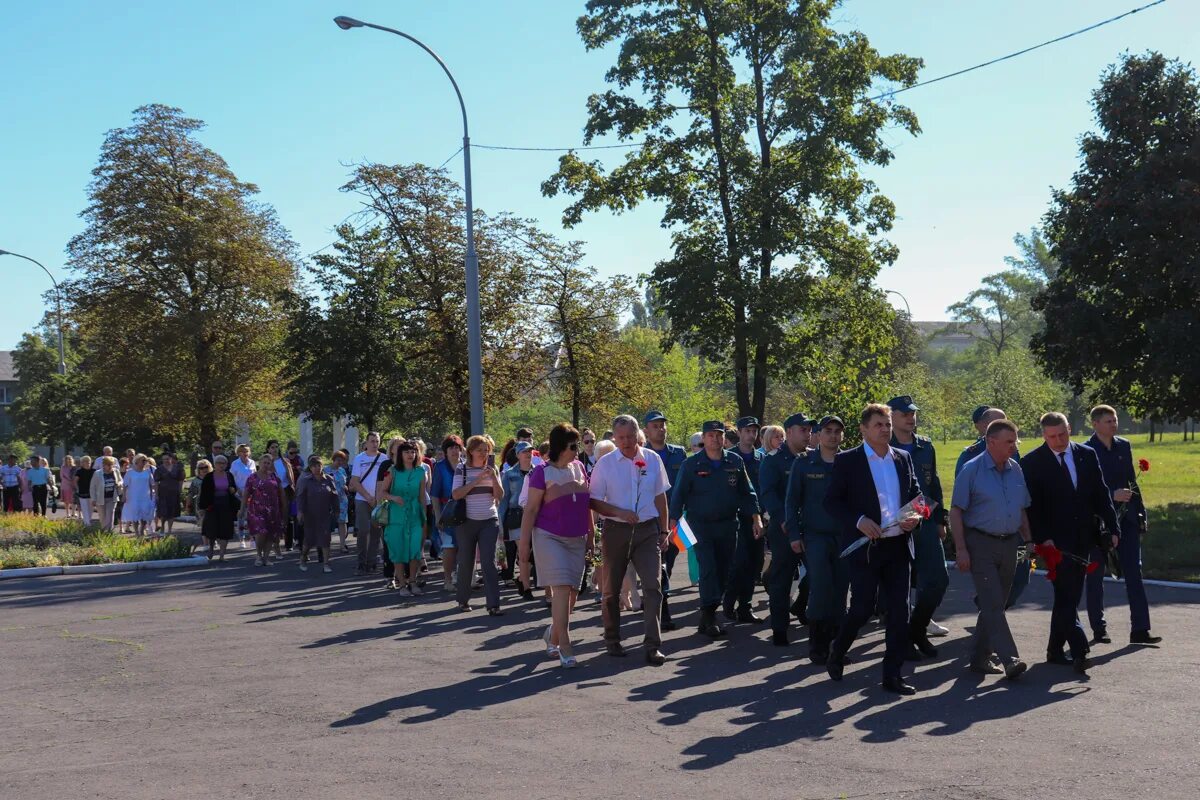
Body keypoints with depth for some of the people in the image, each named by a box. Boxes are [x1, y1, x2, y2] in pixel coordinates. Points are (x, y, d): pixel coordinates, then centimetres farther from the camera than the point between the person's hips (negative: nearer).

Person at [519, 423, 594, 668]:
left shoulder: (579, 467, 7)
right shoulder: (542, 472, -9)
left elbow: (587, 504, 16)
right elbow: (530, 510, -8)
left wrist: (591, 535, 15)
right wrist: (524, 544, -9)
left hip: (576, 539, 6)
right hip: (549, 537, -6)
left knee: (573, 592, 6)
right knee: (562, 589, -14)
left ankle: (553, 634, 28)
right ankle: (565, 648, -11)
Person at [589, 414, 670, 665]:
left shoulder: (652, 459, 2)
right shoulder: (605, 463, -4)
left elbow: (660, 497, 10)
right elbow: (594, 502, -2)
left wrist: (663, 531, 9)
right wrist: (620, 513, -16)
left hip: (647, 530, 1)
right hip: (616, 530, -1)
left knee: (653, 586, -9)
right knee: (611, 589, 10)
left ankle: (653, 646, -7)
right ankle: (612, 640, 27)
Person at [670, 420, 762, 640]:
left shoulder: (735, 462, 4)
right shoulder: (691, 464, -4)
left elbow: (747, 492, 10)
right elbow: (678, 495, -2)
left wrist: (756, 519, 4)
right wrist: (674, 522, -10)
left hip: (728, 525, 3)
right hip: (700, 525, -3)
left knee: (723, 572, 5)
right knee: (708, 570, -14)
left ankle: (708, 615, 17)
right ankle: (708, 617, -9)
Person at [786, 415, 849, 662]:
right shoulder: (803, 463, 2)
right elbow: (792, 500, 3)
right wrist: (794, 534, -3)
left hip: (844, 537, 2)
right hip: (815, 535, -2)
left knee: (840, 591, 3)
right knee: (821, 587, -12)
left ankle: (835, 644, 14)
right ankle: (817, 645, 1)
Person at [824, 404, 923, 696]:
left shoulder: (903, 458, 12)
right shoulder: (847, 460, -3)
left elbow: (916, 493, 19)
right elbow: (832, 501, -5)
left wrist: (915, 516, -2)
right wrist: (859, 521, -18)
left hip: (898, 545, 5)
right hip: (865, 547, -5)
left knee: (899, 611, 2)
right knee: (862, 608, -3)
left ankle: (892, 674, 10)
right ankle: (836, 653, 25)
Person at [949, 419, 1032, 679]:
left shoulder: (1016, 470, 9)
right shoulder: (972, 470, -8)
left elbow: (1022, 511, 18)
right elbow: (956, 511, -8)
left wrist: (1028, 542, 12)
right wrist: (961, 549, -14)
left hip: (1009, 544, 6)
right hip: (981, 543, -6)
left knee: (995, 604, 11)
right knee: (992, 604, -12)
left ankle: (981, 657, 20)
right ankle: (1009, 660, -17)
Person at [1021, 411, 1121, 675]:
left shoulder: (1087, 455, 7)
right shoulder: (1032, 463, -5)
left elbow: (1101, 494, 10)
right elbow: (1031, 505, -7)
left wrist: (1112, 527, 3)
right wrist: (1042, 538, -16)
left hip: (1082, 538, 5)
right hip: (1055, 540, -5)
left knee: (1069, 595, 10)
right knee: (1067, 595, -11)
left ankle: (1055, 650, 20)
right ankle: (1079, 651, -14)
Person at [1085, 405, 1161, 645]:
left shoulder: (1124, 446, 9)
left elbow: (1131, 481, 14)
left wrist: (1140, 512, 10)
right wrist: (1111, 496, -22)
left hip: (1126, 519, 4)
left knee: (1134, 572, -3)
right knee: (1096, 576, 6)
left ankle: (1140, 630, -3)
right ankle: (1099, 629, 17)